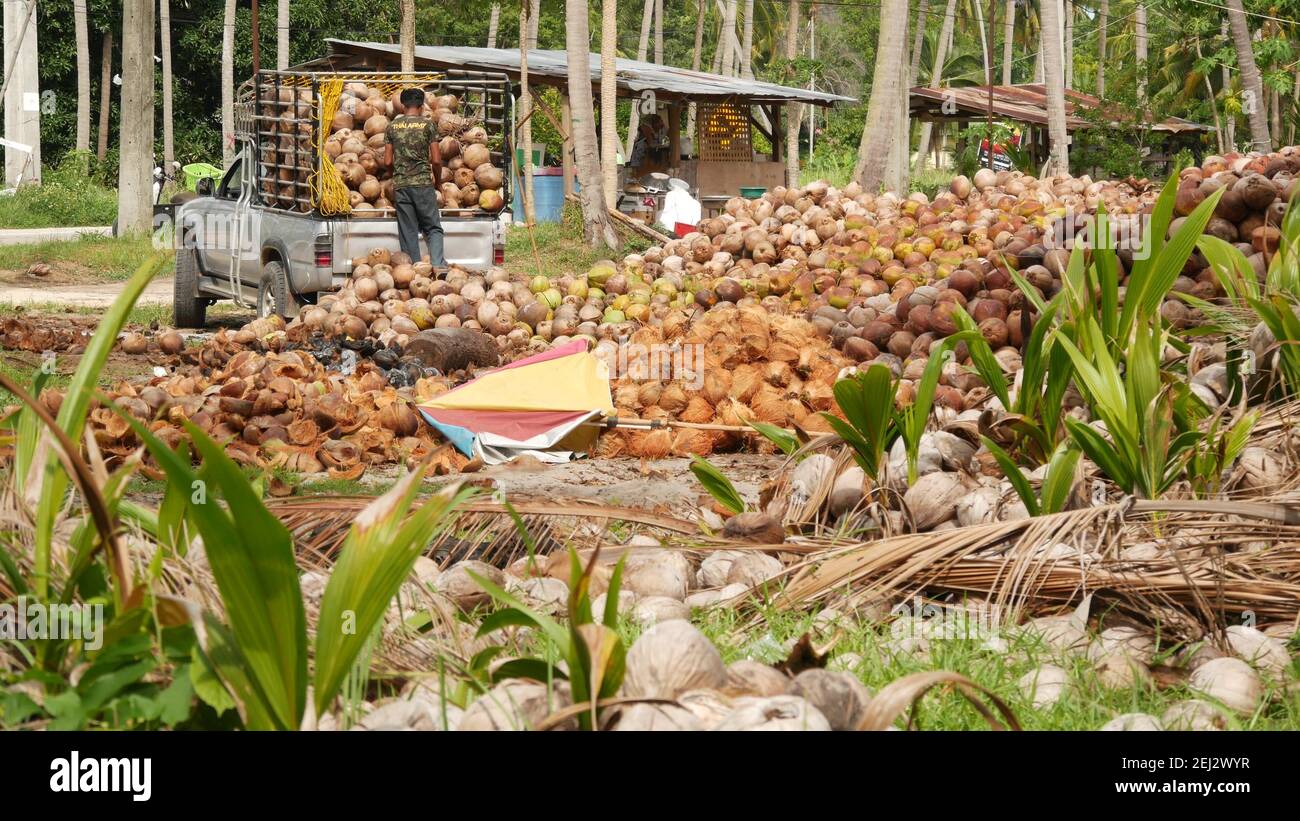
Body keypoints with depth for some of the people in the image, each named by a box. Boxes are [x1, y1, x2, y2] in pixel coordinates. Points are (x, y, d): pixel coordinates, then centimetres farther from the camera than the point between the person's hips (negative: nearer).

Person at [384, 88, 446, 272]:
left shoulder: (392, 126, 6)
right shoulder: (427, 124, 0)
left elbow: (388, 161, 6)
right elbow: (436, 160, -3)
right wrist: (437, 180, 14)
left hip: (400, 184, 2)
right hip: (423, 182, -2)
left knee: (407, 231, 5)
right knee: (433, 227, 4)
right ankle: (437, 263, -15)